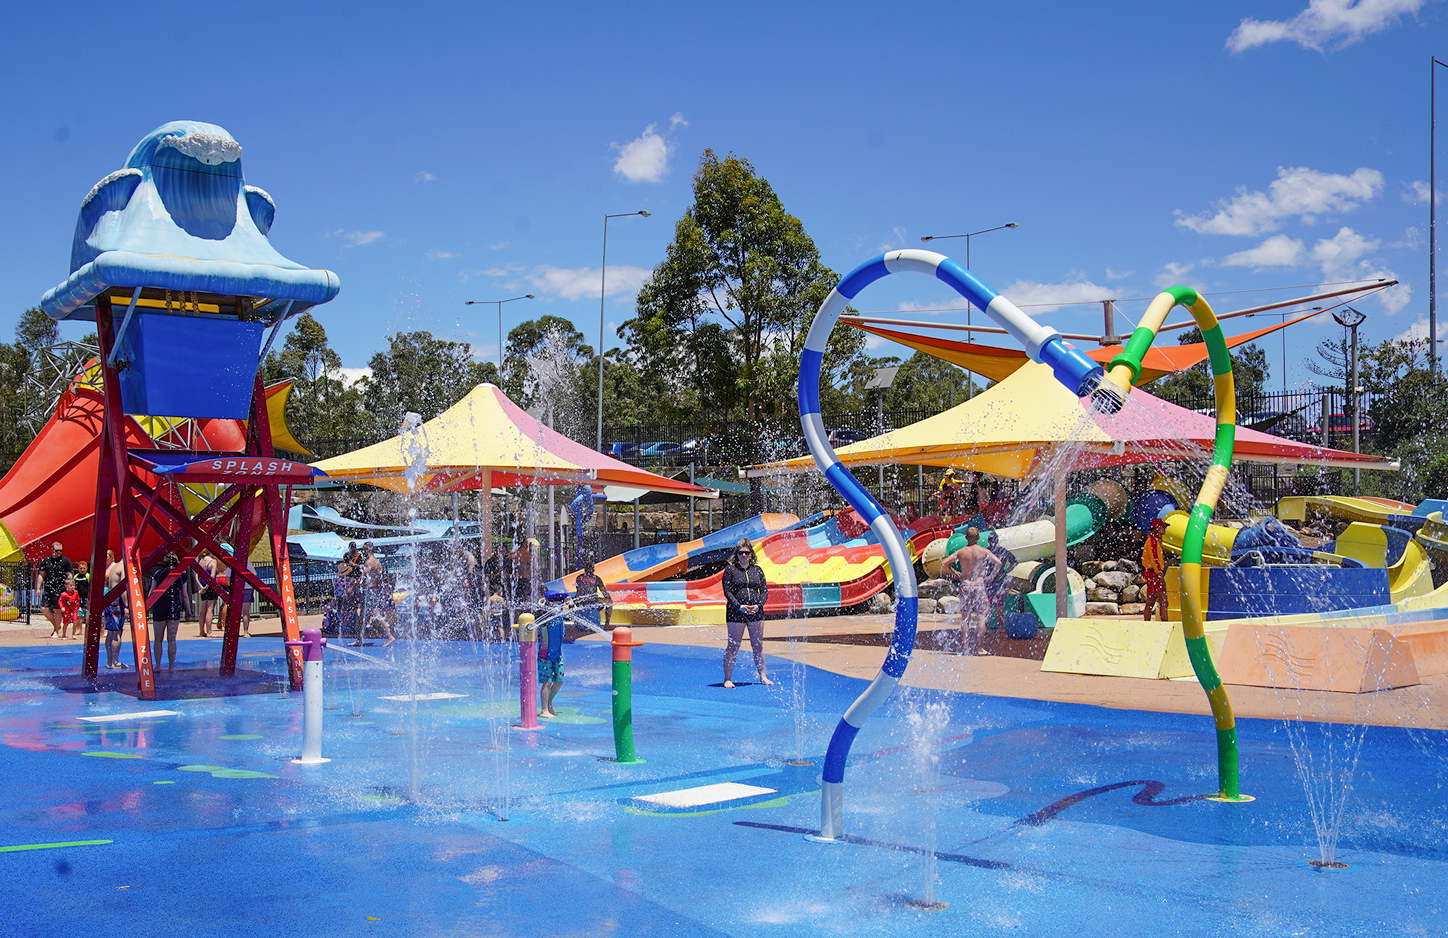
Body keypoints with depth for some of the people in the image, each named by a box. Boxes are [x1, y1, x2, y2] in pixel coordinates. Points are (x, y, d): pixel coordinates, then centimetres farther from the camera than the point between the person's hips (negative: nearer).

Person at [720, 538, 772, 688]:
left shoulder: (757, 570, 11)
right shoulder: (730, 569, 1)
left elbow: (765, 591, 9)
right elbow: (727, 592, -5)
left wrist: (758, 605, -9)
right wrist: (739, 606, -16)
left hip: (756, 613, 3)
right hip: (736, 613, -3)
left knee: (758, 646, 8)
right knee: (733, 646, -2)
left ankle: (762, 676, 17)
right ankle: (728, 678, 6)